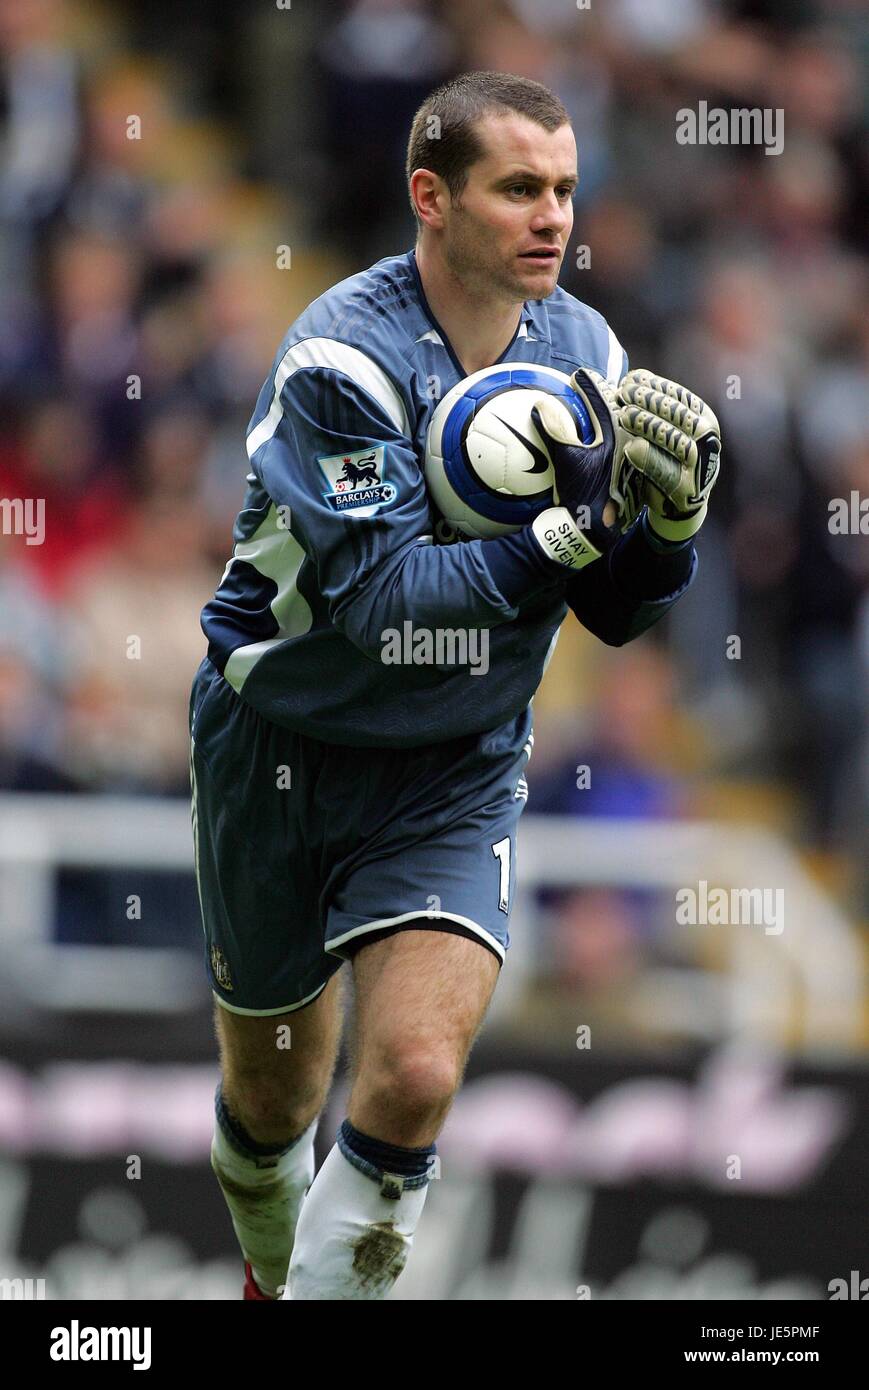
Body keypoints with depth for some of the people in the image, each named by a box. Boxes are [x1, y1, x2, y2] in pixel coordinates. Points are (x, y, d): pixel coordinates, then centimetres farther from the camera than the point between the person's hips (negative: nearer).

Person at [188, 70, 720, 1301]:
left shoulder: (582, 352, -4)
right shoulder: (343, 357, -22)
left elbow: (618, 614, 0)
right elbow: (378, 599, -30)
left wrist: (668, 522, -20)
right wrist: (566, 532, -37)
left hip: (458, 772, 3)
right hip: (284, 749, -3)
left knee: (414, 1075, -18)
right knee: (273, 1096, 12)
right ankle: (271, 1274, 43)